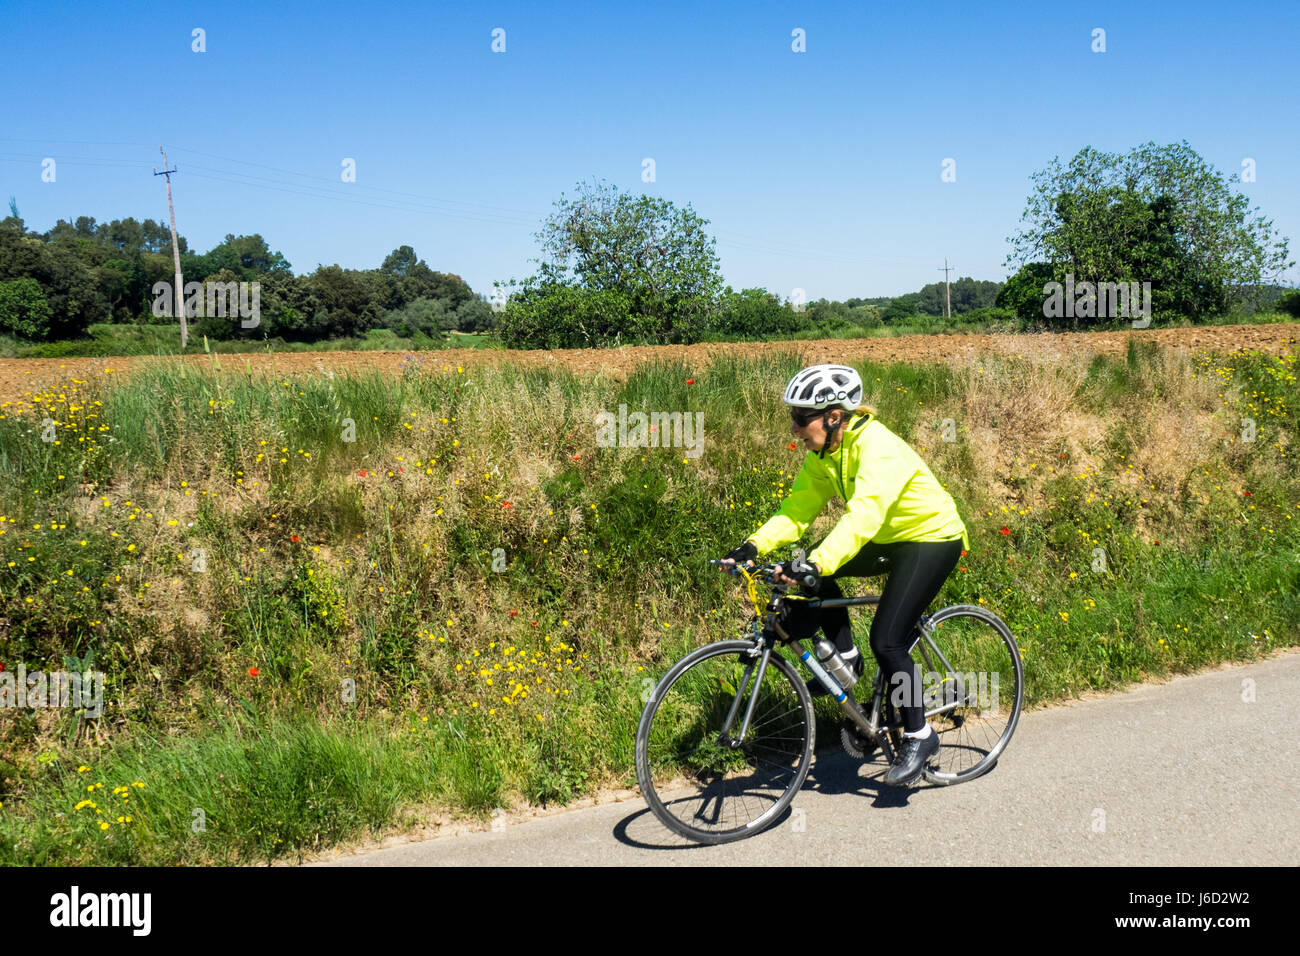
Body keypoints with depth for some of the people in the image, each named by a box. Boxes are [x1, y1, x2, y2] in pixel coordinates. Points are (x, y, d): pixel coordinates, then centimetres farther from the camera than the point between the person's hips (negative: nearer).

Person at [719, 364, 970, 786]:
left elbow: (863, 515, -42)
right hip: (888, 540, 8)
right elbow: (799, 507, -8)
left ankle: (919, 736, 3)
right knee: (813, 577, -10)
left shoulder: (877, 447, -30)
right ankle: (845, 657, 9)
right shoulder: (824, 453, -5)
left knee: (887, 640, -16)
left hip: (932, 539, -8)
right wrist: (755, 546, -22)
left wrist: (817, 564, -54)